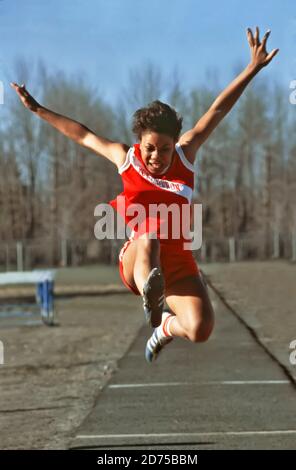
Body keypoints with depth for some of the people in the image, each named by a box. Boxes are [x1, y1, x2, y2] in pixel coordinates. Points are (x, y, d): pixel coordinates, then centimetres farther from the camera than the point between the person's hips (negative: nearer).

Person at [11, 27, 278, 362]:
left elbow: (218, 110, -1)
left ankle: (166, 327, 18)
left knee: (201, 330, -20)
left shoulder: (186, 154, 2)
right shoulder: (126, 158, 3)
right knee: (150, 230, -38)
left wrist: (252, 68, -5)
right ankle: (152, 299, -68)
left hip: (178, 262, 2)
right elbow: (82, 134, 16)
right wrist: (37, 110, 24)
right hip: (135, 260, -2)